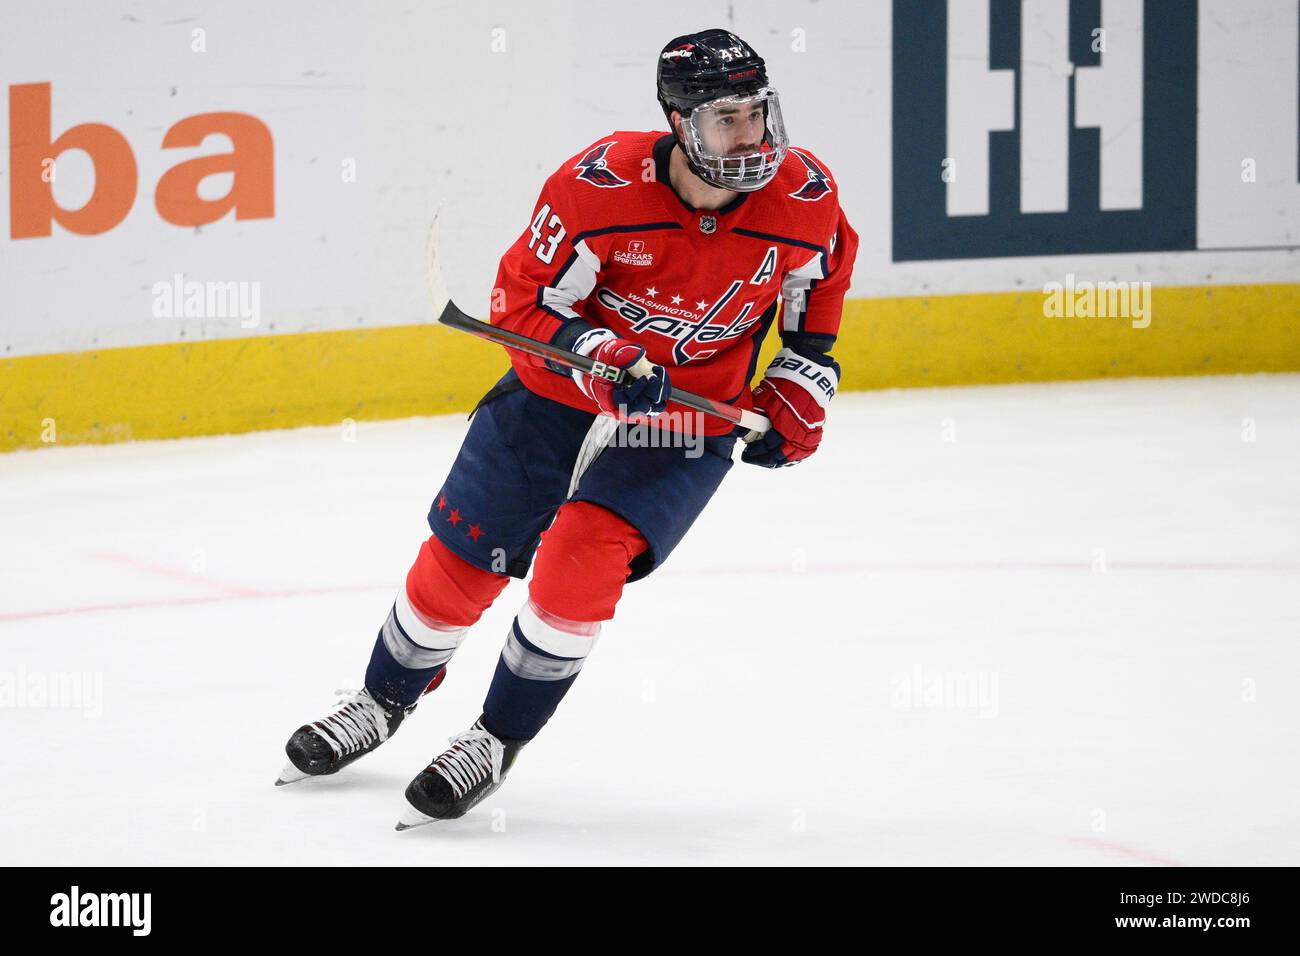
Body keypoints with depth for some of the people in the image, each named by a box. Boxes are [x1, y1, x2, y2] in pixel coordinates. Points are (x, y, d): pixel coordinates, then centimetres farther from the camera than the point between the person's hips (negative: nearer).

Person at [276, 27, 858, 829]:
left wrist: (801, 386, 3)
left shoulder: (803, 195, -18)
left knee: (580, 558, -22)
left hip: (685, 427, 0)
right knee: (461, 558, 8)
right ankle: (384, 703, 36)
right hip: (556, 395, 0)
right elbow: (524, 300, -16)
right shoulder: (600, 184, -26)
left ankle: (499, 741, -4)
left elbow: (823, 277, 7)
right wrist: (600, 356, -31)